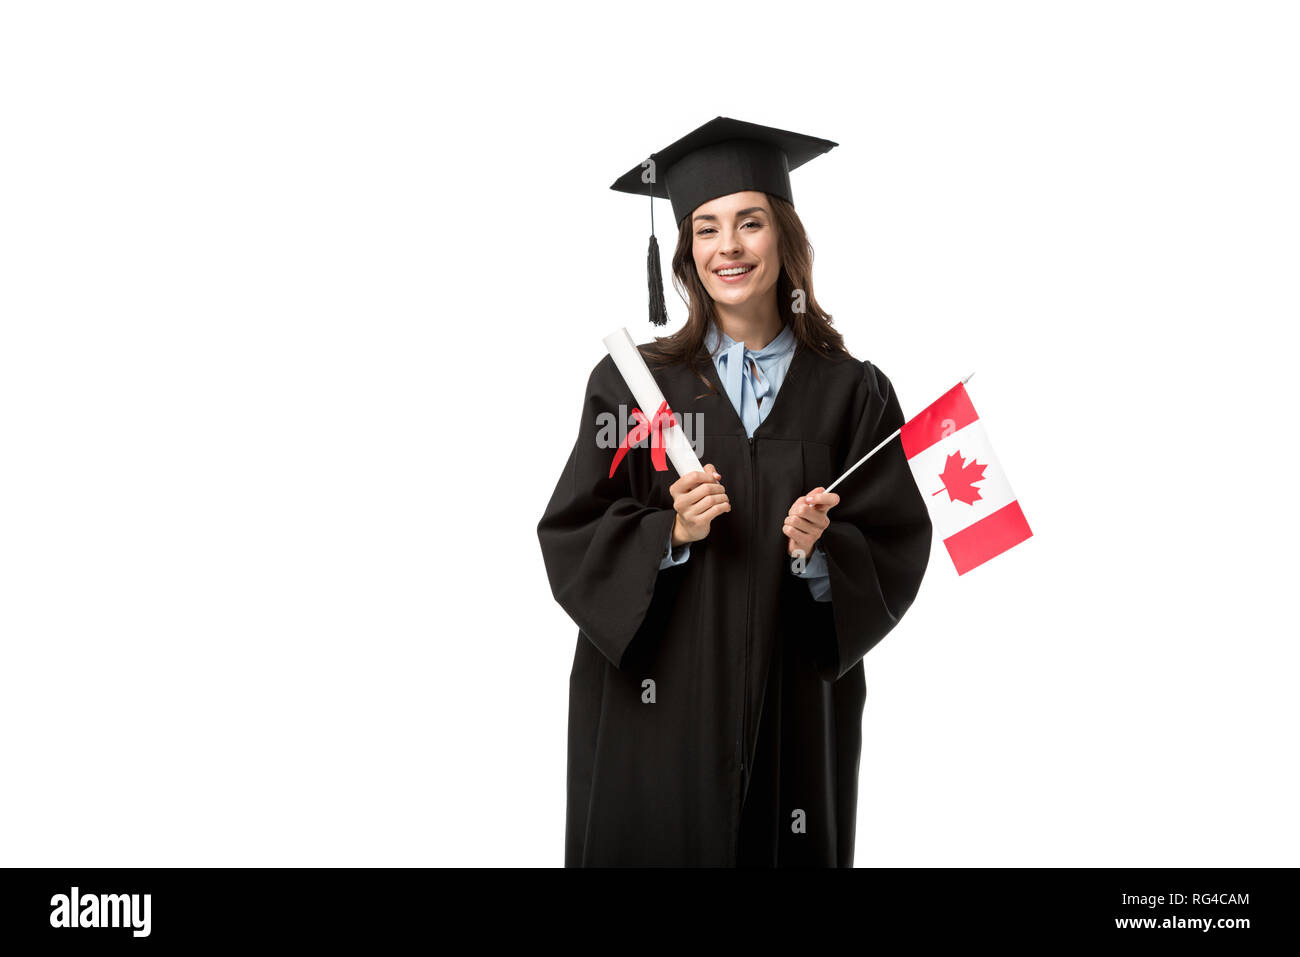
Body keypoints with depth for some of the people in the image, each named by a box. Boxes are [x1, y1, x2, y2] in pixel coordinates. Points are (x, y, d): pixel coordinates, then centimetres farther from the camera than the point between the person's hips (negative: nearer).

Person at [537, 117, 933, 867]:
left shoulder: (852, 394, 1)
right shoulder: (631, 383, 0)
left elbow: (898, 553, -1)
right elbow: (570, 541, -2)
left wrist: (823, 550, -19)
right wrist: (669, 534, -18)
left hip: (793, 718, 1)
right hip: (657, 712, 0)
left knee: (788, 854, 10)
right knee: (656, 846, 6)